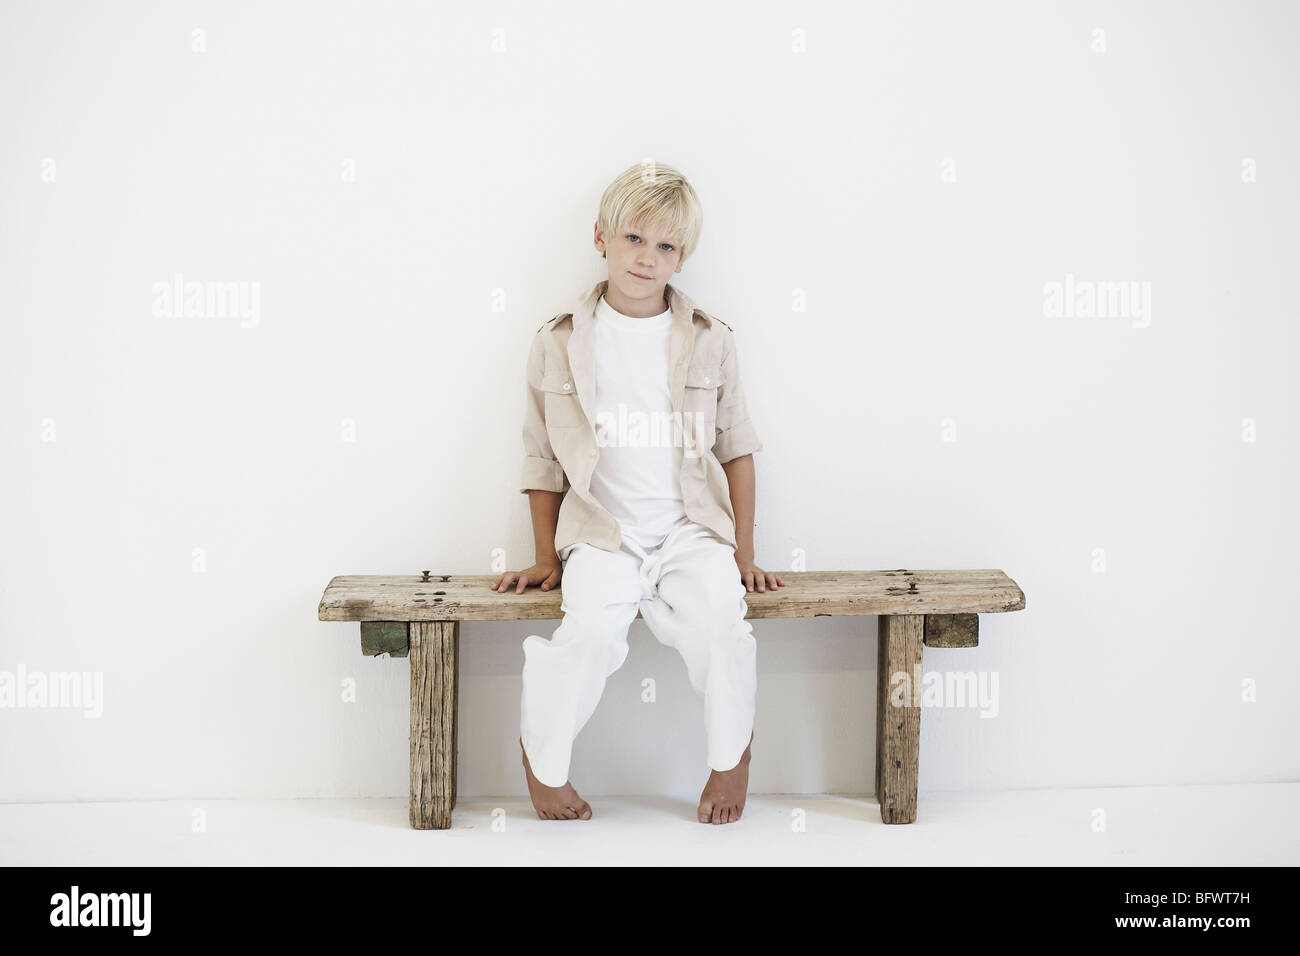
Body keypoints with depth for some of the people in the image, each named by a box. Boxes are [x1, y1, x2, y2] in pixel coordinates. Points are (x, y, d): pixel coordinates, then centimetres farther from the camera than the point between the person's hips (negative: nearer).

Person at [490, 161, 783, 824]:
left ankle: (732, 755, 2)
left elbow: (736, 448, 12)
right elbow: (544, 458, 10)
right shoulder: (560, 343, 4)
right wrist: (547, 560, 9)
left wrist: (744, 556, 8)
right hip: (601, 531, -1)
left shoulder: (709, 342, 7)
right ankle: (543, 762, -1)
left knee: (719, 619, -28)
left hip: (691, 527, 1)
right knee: (593, 628, -29)